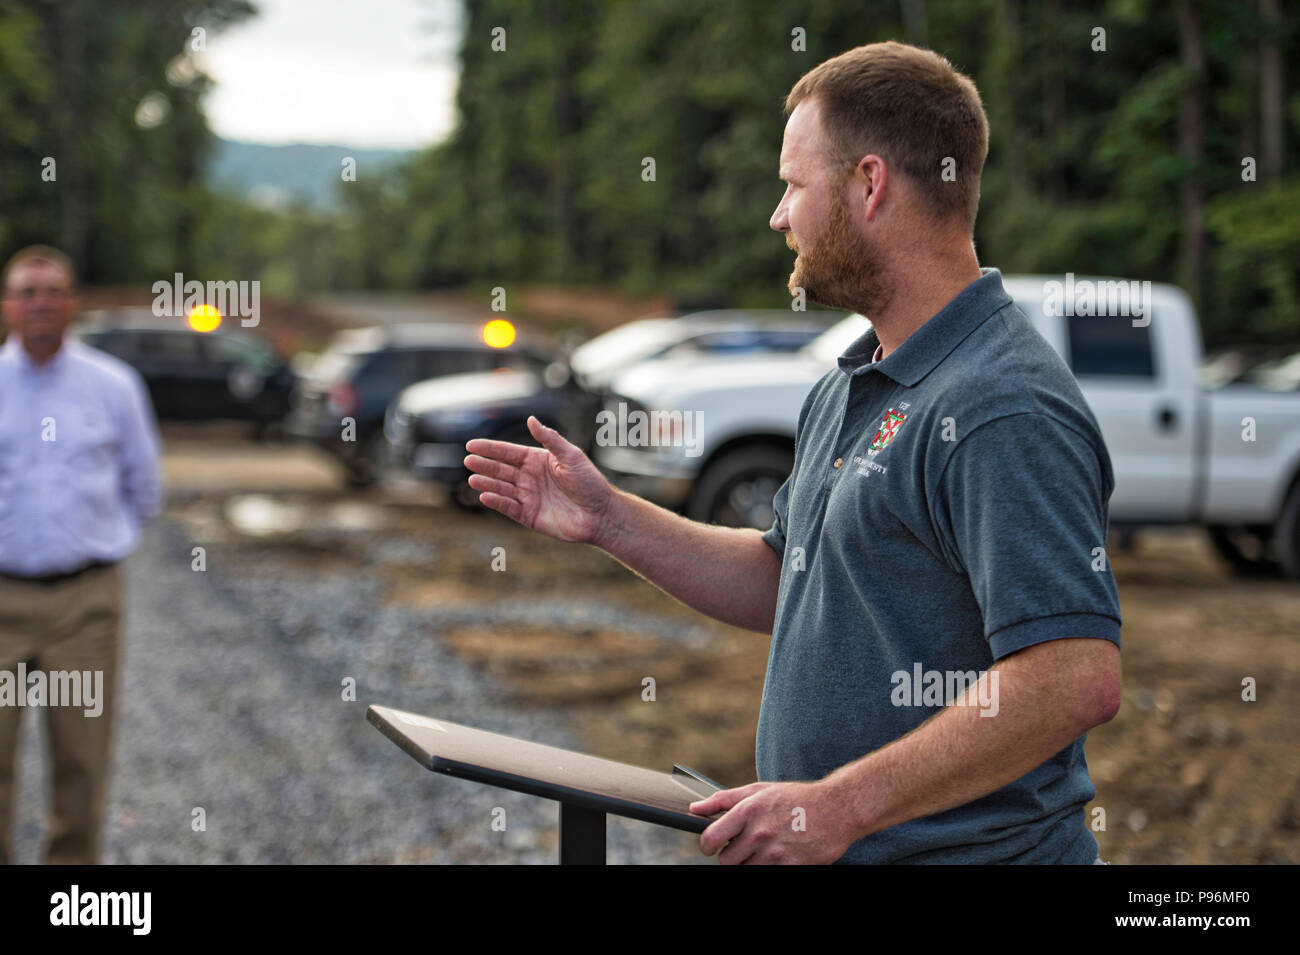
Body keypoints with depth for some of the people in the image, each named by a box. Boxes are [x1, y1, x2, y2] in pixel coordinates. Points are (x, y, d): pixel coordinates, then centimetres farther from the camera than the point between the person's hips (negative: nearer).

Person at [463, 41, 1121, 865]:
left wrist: (841, 806, -27)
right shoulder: (849, 388, 13)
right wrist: (608, 519, 12)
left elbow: (1078, 678, -28)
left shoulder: (1003, 411, -20)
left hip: (963, 846, -9)